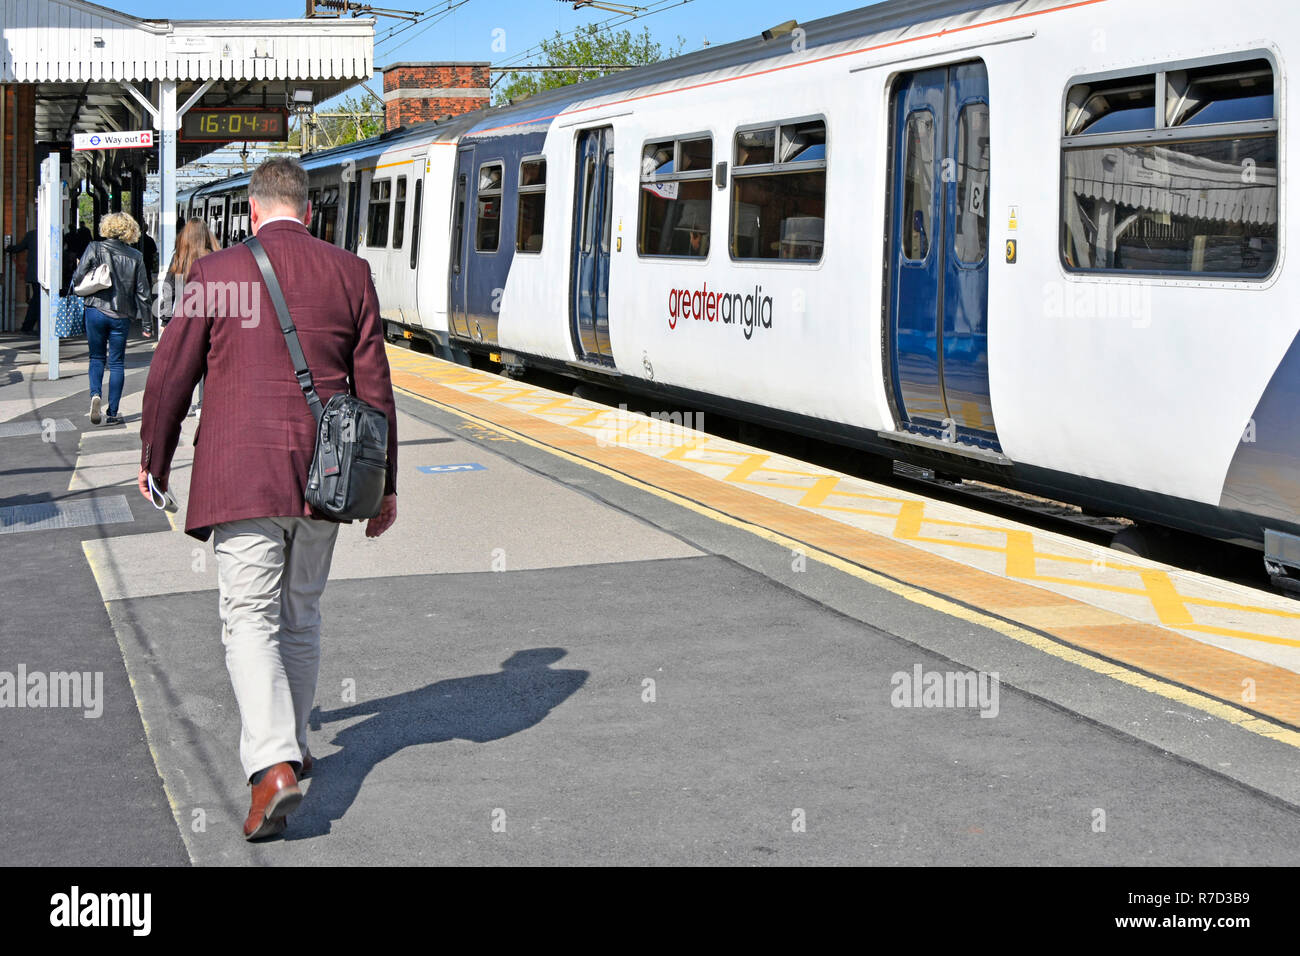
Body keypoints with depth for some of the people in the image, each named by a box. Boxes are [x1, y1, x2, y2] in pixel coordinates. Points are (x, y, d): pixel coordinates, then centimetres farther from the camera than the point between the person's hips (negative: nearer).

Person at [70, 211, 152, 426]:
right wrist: (147, 324, 8)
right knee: (117, 363, 8)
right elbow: (142, 292, 2)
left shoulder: (94, 249, -3)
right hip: (122, 316, 0)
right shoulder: (135, 256, 1)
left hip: (96, 311, 0)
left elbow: (77, 279, -8)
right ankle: (113, 413, 7)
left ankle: (96, 394, -10)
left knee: (96, 357, 16)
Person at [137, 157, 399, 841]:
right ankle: (289, 743, 31)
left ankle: (273, 765, -20)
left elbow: (170, 375, 1)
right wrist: (384, 483, 11)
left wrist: (154, 459, 16)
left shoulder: (215, 274, -3)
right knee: (300, 616, 18)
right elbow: (374, 387, 4)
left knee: (250, 620, -4)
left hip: (242, 476, -3)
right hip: (323, 475, 3)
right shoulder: (350, 274, 4)